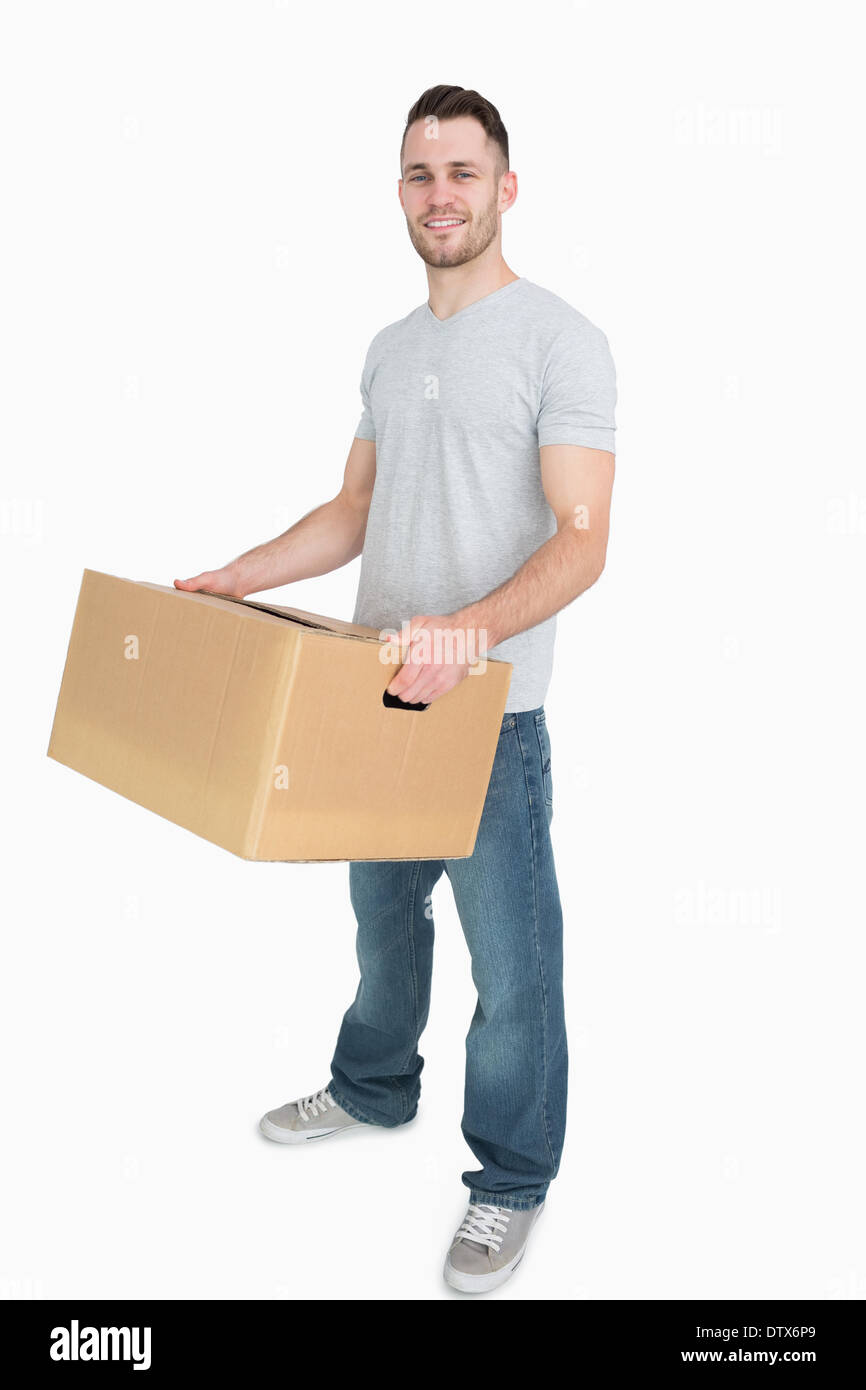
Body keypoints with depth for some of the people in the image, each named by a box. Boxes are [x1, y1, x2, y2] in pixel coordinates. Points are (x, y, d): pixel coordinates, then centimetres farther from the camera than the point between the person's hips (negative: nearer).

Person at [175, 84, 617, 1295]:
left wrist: (472, 628, -36)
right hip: (378, 697, 7)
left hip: (490, 711, -7)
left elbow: (583, 540, -19)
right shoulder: (391, 350, 13)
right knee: (384, 915, 24)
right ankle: (375, 1091, 46)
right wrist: (237, 580, 6)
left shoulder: (559, 340, -11)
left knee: (510, 959, 3)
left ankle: (512, 1182, 22)